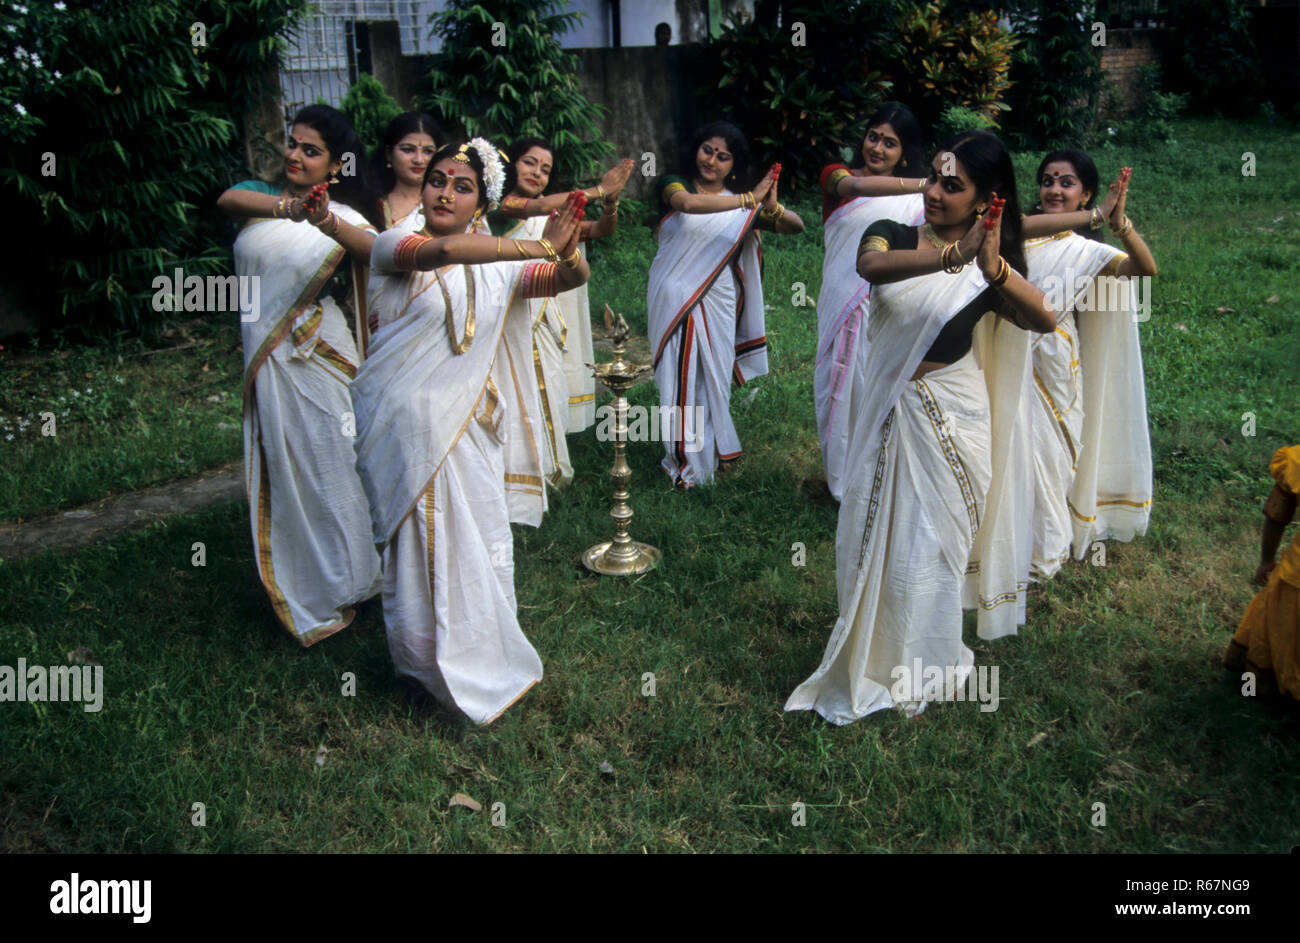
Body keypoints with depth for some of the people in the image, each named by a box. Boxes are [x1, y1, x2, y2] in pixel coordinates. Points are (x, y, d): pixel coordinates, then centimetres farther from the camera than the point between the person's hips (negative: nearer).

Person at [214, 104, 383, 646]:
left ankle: (343, 581, 23)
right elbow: (228, 199, -19)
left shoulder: (343, 216, -3)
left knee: (328, 466, 3)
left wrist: (327, 223, -48)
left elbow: (374, 250, -26)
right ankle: (301, 587, 28)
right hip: (264, 358, 4)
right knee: (279, 469, 12)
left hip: (316, 357, -4)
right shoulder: (260, 197, 5)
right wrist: (286, 208, -40)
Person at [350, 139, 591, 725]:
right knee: (417, 547, 4)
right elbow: (440, 250, -25)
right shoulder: (395, 247, -4)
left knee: (477, 544, 7)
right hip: (403, 428, -3)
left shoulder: (497, 266, 9)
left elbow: (572, 278, -2)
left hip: (467, 432, 3)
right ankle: (425, 661, 23)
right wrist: (537, 247, -31)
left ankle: (483, 661, 25)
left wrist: (566, 252, -26)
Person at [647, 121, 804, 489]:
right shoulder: (675, 184, -2)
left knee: (714, 378, 9)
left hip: (716, 304, 3)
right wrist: (748, 200, -29)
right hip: (675, 302, -3)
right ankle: (684, 462, 15)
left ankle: (710, 454, 26)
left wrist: (772, 208, -16)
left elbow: (796, 226, 6)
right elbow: (688, 202, -26)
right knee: (682, 379, 2)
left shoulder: (744, 206, 8)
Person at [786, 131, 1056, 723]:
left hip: (951, 428, -2)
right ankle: (869, 662, 33)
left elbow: (1044, 320, -24)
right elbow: (870, 265, -27)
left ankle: (921, 672, 31)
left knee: (929, 552, 9)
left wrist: (993, 267, -41)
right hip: (888, 419, 2)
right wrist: (952, 256, -41)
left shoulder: (992, 270, -5)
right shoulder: (892, 235, -2)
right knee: (872, 541, 11)